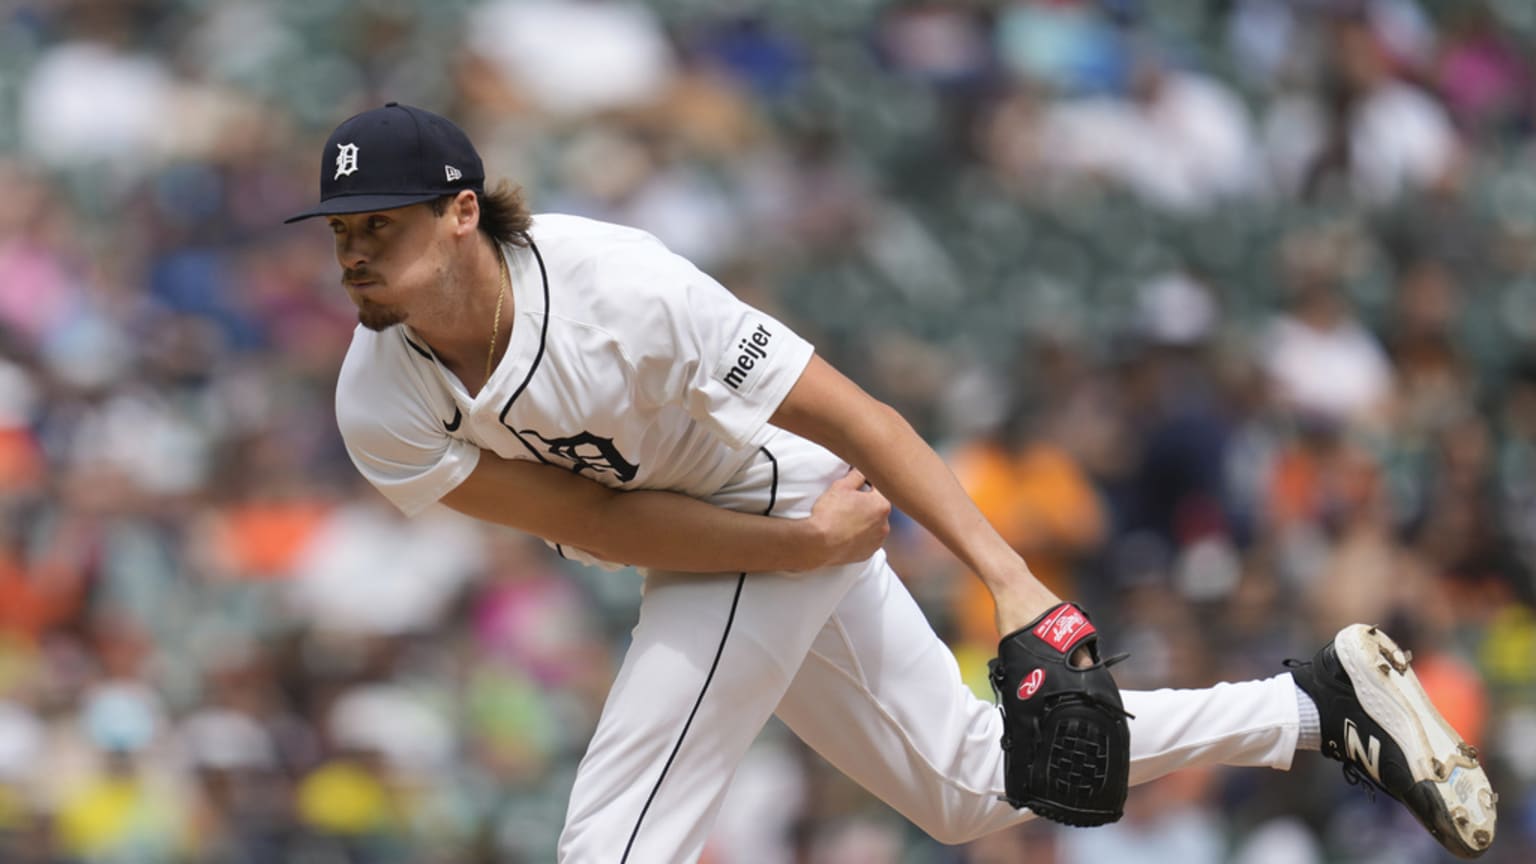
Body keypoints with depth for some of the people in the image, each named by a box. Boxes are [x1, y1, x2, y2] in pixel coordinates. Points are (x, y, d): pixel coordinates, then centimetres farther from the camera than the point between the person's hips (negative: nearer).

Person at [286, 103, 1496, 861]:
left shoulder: (622, 291, -31)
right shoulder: (381, 409, -17)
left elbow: (846, 414, -29)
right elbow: (589, 520, -18)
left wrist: (1009, 577, -34)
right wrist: (803, 546, -26)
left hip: (796, 508, -6)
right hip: (701, 560, 6)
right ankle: (1318, 701, 26)